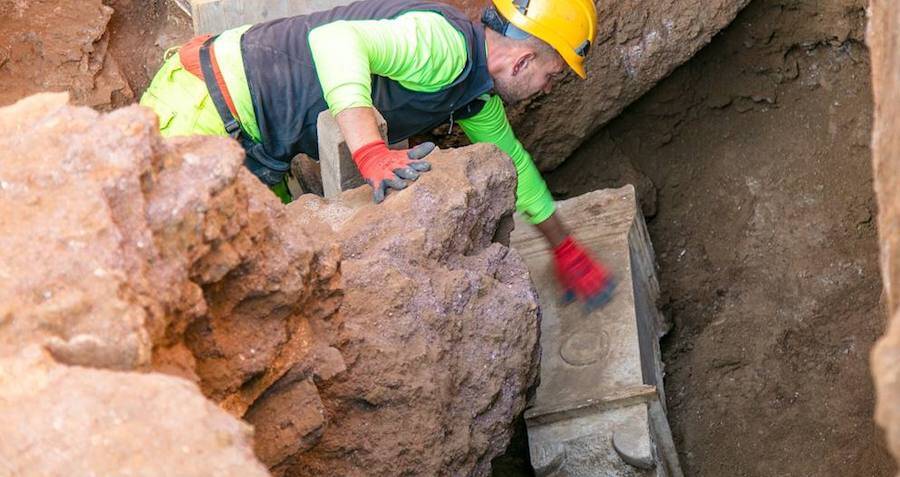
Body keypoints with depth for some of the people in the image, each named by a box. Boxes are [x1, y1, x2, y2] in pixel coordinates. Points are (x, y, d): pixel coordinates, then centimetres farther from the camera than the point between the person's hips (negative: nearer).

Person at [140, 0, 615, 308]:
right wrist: (372, 155, -48)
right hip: (203, 104, -10)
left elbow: (512, 158, 29)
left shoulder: (476, 94, 12)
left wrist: (564, 247, 40)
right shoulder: (446, 45, -23)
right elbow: (335, 39, -39)